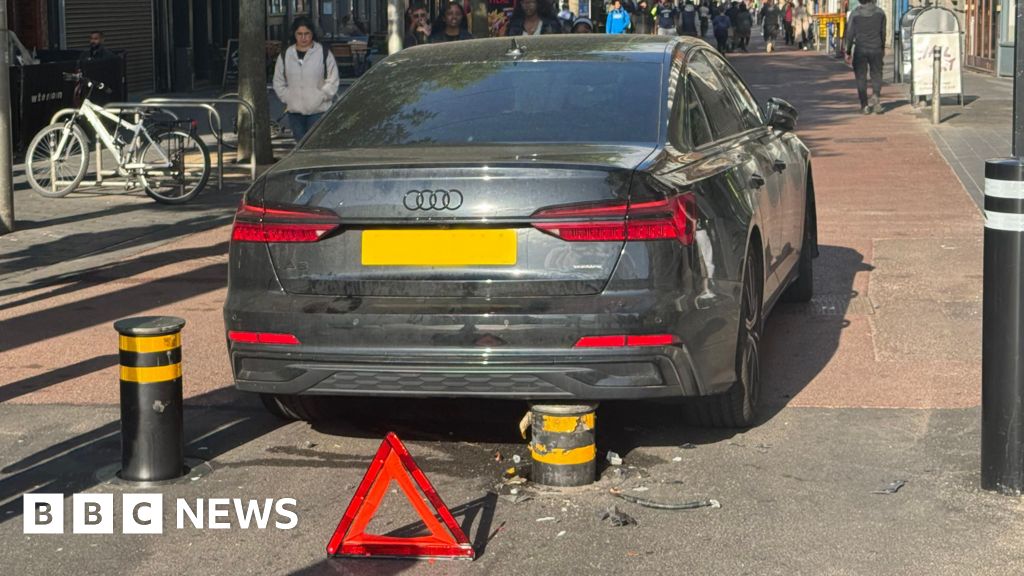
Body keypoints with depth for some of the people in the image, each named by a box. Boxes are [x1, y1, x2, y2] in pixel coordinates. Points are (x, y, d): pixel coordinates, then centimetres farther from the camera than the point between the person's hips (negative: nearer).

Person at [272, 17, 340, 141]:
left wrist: (320, 98, -9)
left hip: (318, 111, -3)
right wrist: (288, 99, 1)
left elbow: (332, 81, -1)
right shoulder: (285, 56, 7)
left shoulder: (324, 54, -2)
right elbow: (278, 83, 13)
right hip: (295, 112, 3)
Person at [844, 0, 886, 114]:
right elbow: (883, 32, 9)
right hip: (876, 49, 1)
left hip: (860, 50, -1)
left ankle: (865, 106, 5)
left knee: (861, 78, 8)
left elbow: (850, 33, -5)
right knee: (876, 75, 11)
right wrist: (883, 48, 22)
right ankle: (876, 95, -17)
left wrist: (848, 52, 1)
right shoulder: (880, 12, 1)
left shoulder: (855, 14, -4)